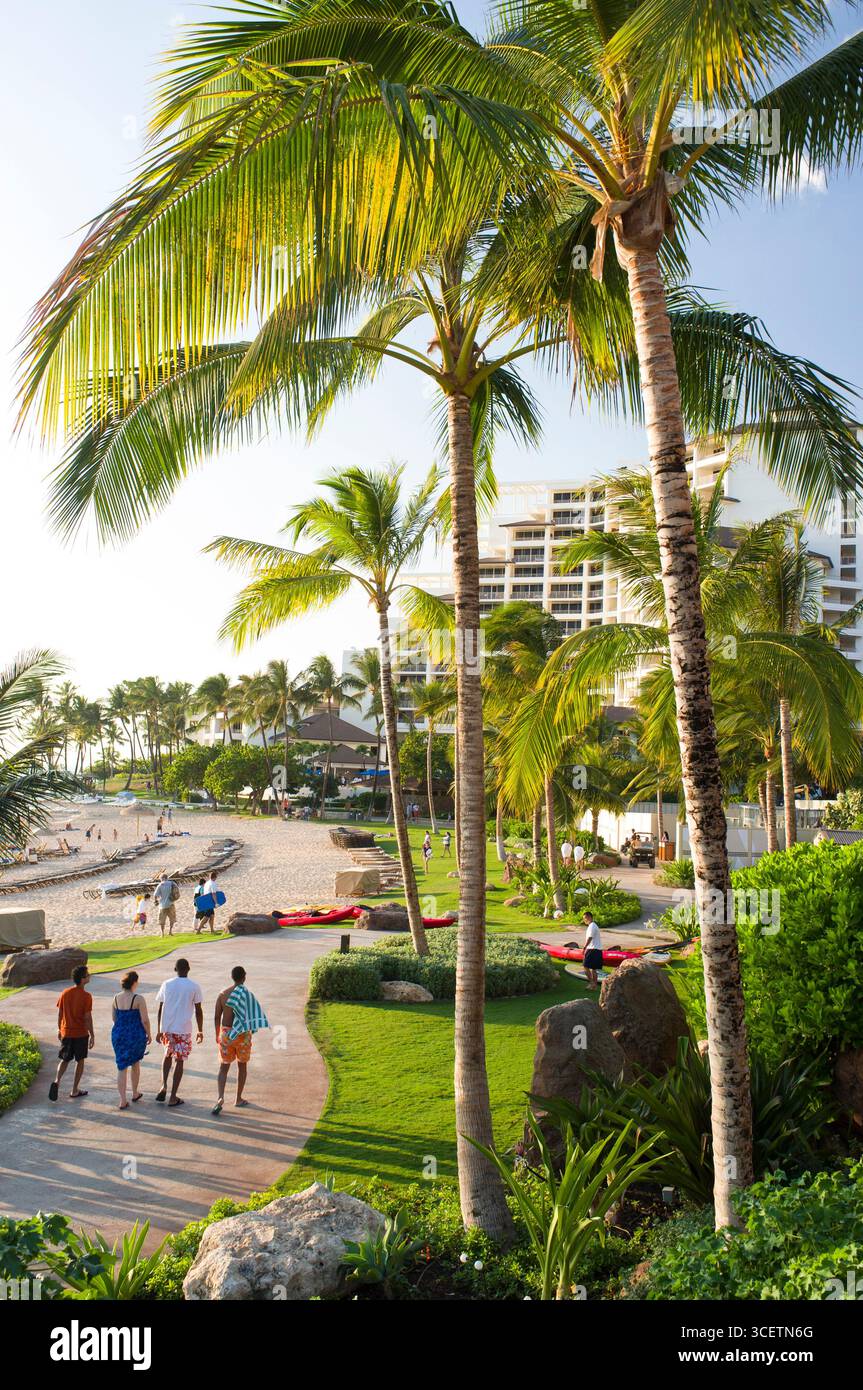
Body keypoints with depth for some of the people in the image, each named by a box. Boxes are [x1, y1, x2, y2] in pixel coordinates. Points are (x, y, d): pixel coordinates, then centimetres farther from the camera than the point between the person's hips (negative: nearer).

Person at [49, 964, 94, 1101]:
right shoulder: (86, 996, -17)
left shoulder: (65, 993, -3)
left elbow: (60, 1014, 4)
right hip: (81, 1033, -4)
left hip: (66, 1032, 4)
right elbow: (88, 1018, -15)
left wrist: (59, 1029, 18)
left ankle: (57, 1081, -8)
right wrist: (92, 1035, -7)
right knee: (80, 1061, 12)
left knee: (65, 1059, 17)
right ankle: (75, 1091, 16)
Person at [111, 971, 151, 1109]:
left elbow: (113, 1018, 9)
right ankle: (135, 1093, 35)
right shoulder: (138, 999, -17)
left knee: (122, 1067, 8)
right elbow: (145, 1020, -14)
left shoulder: (116, 998, -2)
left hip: (118, 1034, 3)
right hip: (136, 1035, -3)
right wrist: (148, 1035, 1)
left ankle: (123, 1101, 3)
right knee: (135, 1064, 20)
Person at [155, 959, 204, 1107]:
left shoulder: (166, 984, 1)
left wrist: (159, 1030, 11)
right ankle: (173, 1097, 8)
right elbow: (198, 1011, -2)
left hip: (166, 1028, 3)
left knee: (168, 1055, 24)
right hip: (183, 1029, -3)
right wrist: (200, 1031, 8)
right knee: (179, 1061, 6)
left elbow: (160, 1009, 4)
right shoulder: (194, 987, -5)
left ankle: (164, 1087, 9)